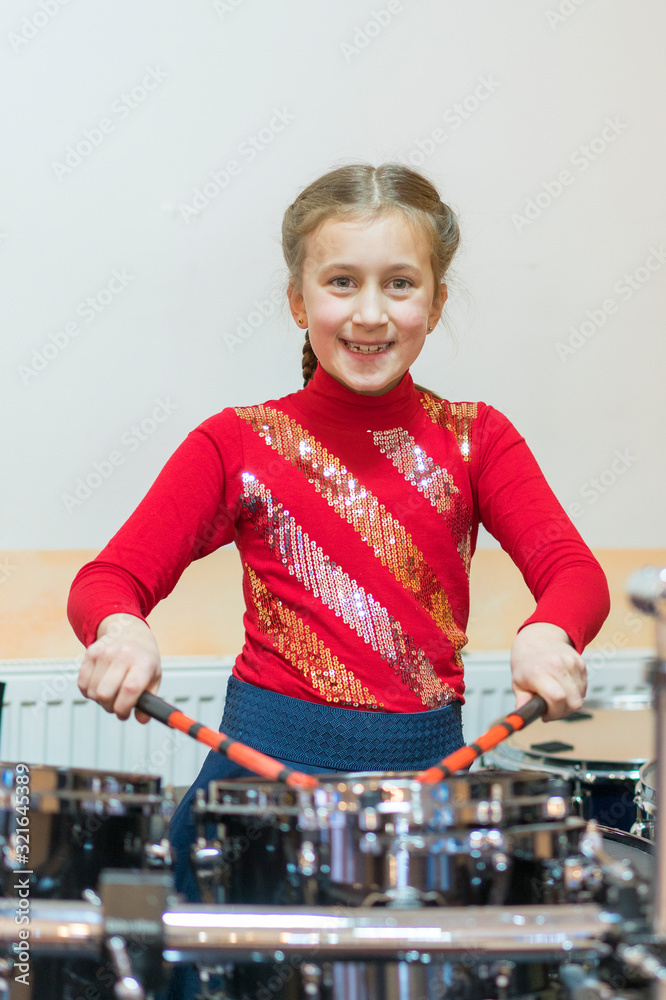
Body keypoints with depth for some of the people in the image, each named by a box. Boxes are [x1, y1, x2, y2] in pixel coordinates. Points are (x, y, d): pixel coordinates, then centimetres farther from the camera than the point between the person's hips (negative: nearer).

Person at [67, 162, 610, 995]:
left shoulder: (472, 439, 5)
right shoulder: (239, 444, 2)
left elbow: (572, 569, -10)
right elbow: (109, 576, -6)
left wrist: (547, 633, -33)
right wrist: (118, 628, -30)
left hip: (427, 766, 1)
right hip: (264, 758, -1)